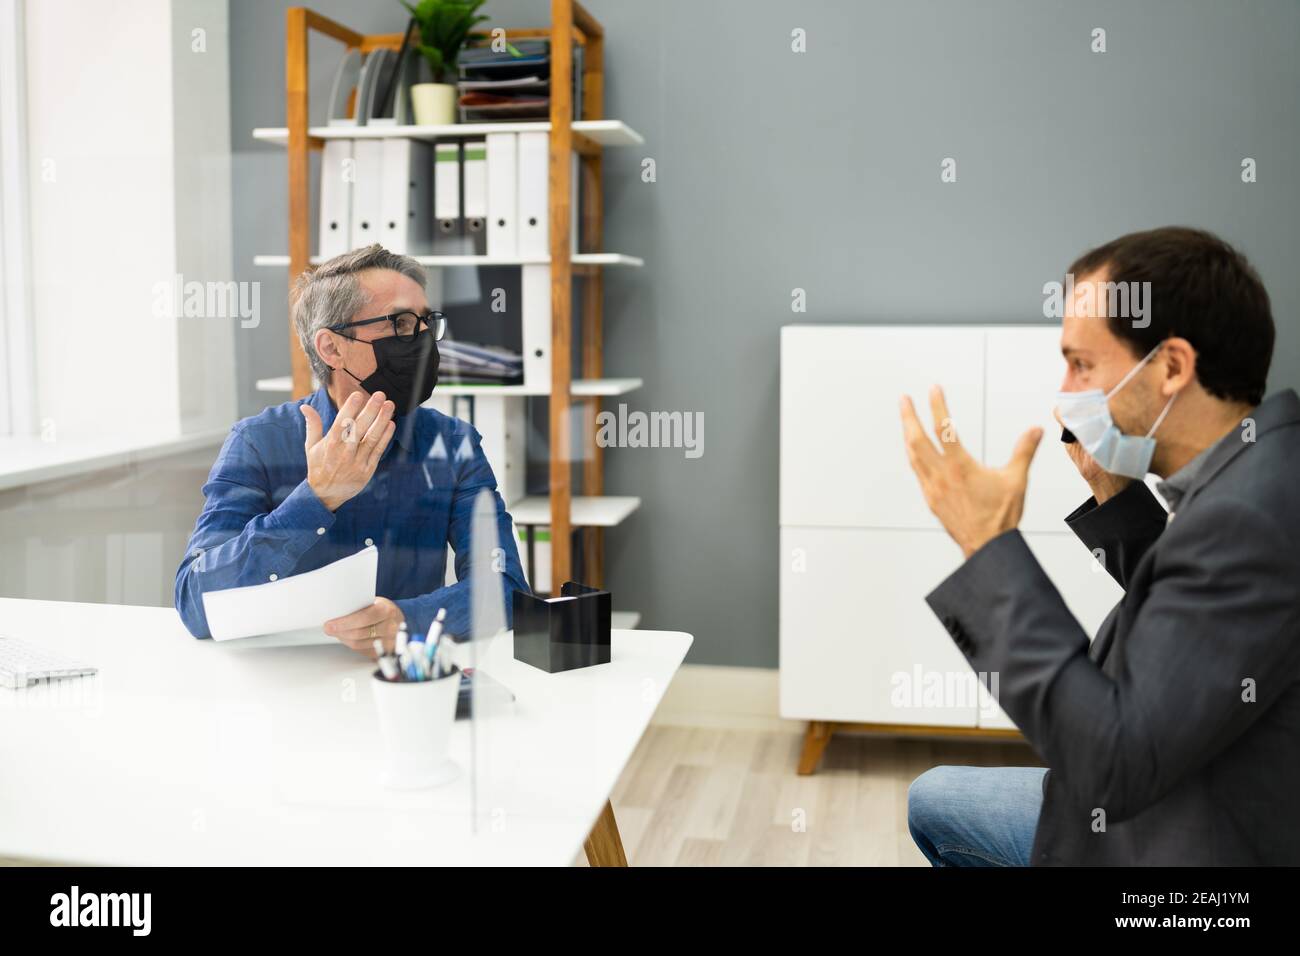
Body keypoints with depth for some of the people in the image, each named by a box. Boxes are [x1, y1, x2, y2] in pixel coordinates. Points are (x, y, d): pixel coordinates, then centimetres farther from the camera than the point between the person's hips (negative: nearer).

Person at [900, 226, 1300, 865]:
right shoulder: (1245, 475, -3)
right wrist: (1117, 499, -2)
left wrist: (991, 546, -30)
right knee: (934, 801, 21)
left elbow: (1112, 763, -33)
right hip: (1166, 799, 9)